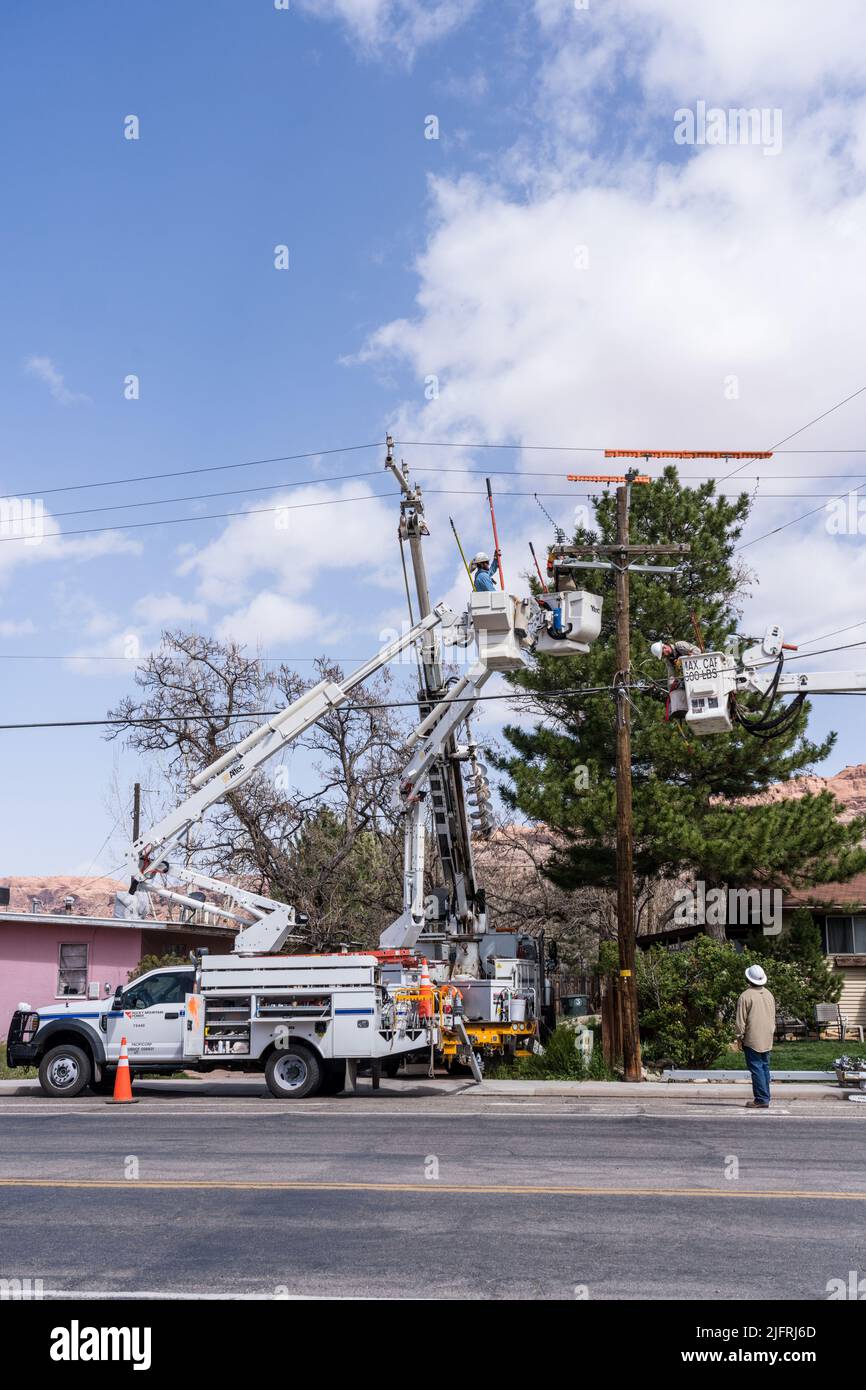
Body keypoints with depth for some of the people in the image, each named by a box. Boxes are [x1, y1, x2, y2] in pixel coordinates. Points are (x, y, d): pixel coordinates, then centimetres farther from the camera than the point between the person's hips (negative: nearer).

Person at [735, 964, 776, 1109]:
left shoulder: (746, 996, -12)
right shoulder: (769, 995, 9)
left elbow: (741, 1020, -10)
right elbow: (773, 1018, 16)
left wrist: (739, 1037, -1)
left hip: (752, 1039, -6)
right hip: (767, 1039, 7)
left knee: (756, 1069, -5)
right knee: (765, 1067, 12)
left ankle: (762, 1099, -7)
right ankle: (765, 1098, 15)